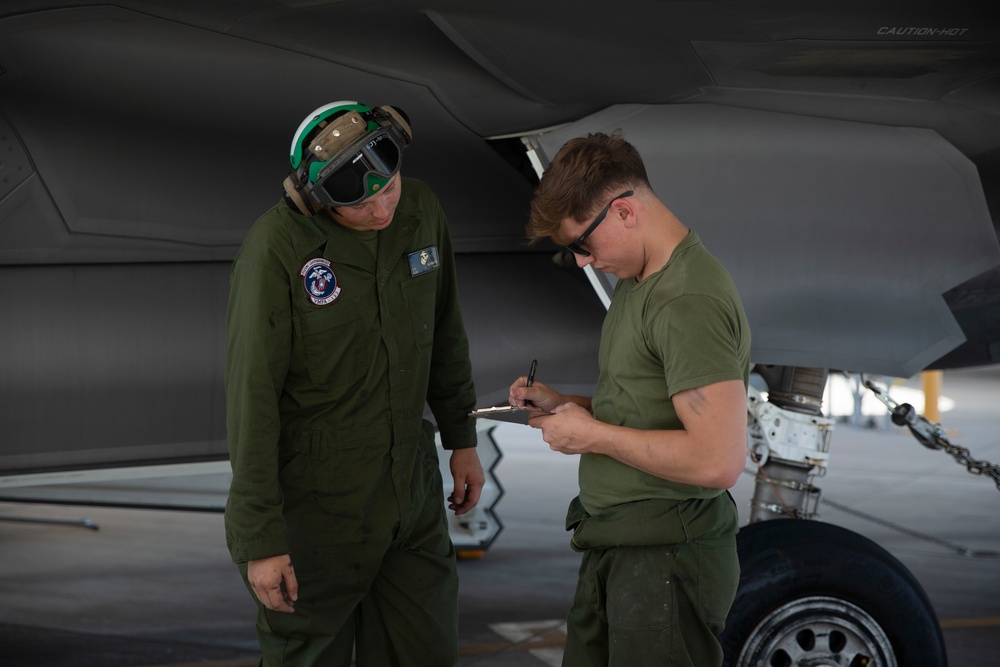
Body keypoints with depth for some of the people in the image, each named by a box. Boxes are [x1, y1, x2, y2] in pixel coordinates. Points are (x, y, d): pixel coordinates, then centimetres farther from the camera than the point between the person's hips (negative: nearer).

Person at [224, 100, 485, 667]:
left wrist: (462, 438, 17)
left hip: (411, 487, 5)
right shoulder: (278, 247, -21)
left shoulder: (420, 209, -4)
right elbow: (251, 398, -20)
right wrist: (259, 540, -19)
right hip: (316, 501, -5)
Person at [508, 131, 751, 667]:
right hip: (613, 552, 10)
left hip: (667, 560, -10)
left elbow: (718, 461, -26)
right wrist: (561, 405, 8)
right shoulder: (636, 281, 14)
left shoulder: (691, 302, -20)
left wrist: (593, 435, -16)